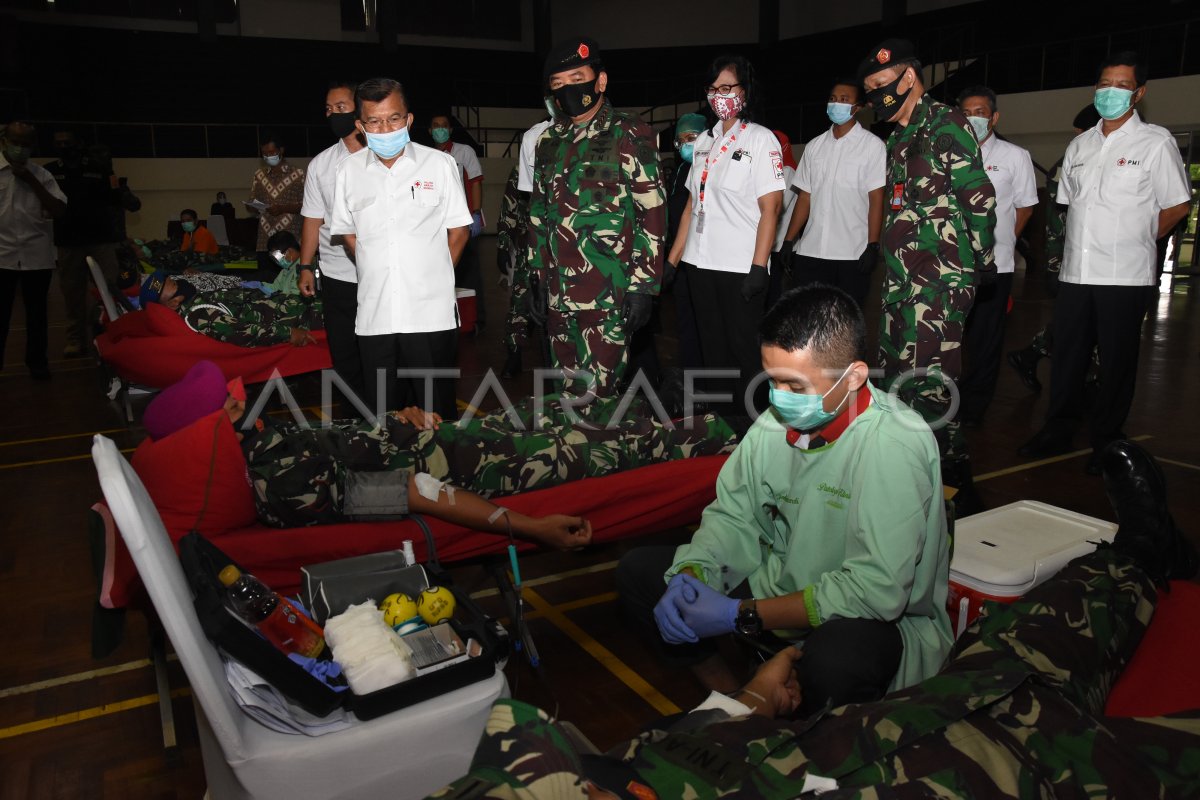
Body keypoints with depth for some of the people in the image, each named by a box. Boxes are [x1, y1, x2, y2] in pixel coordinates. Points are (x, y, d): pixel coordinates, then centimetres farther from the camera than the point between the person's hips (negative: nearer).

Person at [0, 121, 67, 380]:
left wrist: (31, 181, -7)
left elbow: (59, 209, -2)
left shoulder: (41, 175, 9)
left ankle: (37, 361, 21)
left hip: (37, 256, 1)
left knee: (36, 312, 9)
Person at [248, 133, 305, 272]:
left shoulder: (297, 174, 0)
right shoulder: (259, 175, 14)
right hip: (265, 242, 4)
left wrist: (283, 208, -16)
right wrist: (256, 207, -5)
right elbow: (252, 202, 18)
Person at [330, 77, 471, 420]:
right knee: (383, 415, 10)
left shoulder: (440, 165, 0)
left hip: (432, 313, -2)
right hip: (374, 315, 2)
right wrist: (375, 274, 7)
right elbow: (348, 234, 15)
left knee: (437, 413, 6)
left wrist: (432, 277, 3)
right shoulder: (349, 170, 6)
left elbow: (459, 230, 5)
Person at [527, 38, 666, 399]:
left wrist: (643, 286, -13)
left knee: (596, 396, -4)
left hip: (610, 293, -6)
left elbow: (652, 211, -8)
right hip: (558, 294, 6)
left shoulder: (630, 135, -4)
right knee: (565, 393, 13)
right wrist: (538, 280, 16)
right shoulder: (548, 140, 14)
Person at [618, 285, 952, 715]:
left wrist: (740, 615, -28)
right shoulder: (775, 422, -8)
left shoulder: (895, 445, -26)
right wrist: (689, 576, -17)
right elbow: (732, 515, 4)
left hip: (876, 618, -6)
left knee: (838, 657, -41)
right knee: (638, 569, -2)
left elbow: (878, 588, -31)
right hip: (780, 583, 6)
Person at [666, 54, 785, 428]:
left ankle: (751, 429, 14)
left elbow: (770, 207, -11)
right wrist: (672, 258, 10)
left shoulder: (761, 139, -3)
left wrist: (758, 267, -19)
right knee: (713, 348, 12)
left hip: (740, 267, -6)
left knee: (744, 349, 1)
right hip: (701, 264, 6)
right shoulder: (704, 141, 14)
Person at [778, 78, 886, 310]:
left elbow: (876, 198, -3)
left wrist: (873, 246, -12)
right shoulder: (814, 146, 14)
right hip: (810, 252, 4)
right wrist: (788, 241, 7)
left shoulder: (872, 145, 2)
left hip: (853, 255, -3)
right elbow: (804, 197, 14)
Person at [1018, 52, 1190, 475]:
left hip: (1123, 276, -4)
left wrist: (1135, 240, 4)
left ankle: (1107, 444, 14)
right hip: (1075, 272, 4)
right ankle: (1058, 431, 23)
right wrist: (1086, 244, 12)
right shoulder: (1079, 145, 12)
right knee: (1066, 358, 10)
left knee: (1116, 364, 3)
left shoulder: (1155, 142, -2)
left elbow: (1177, 205, 1)